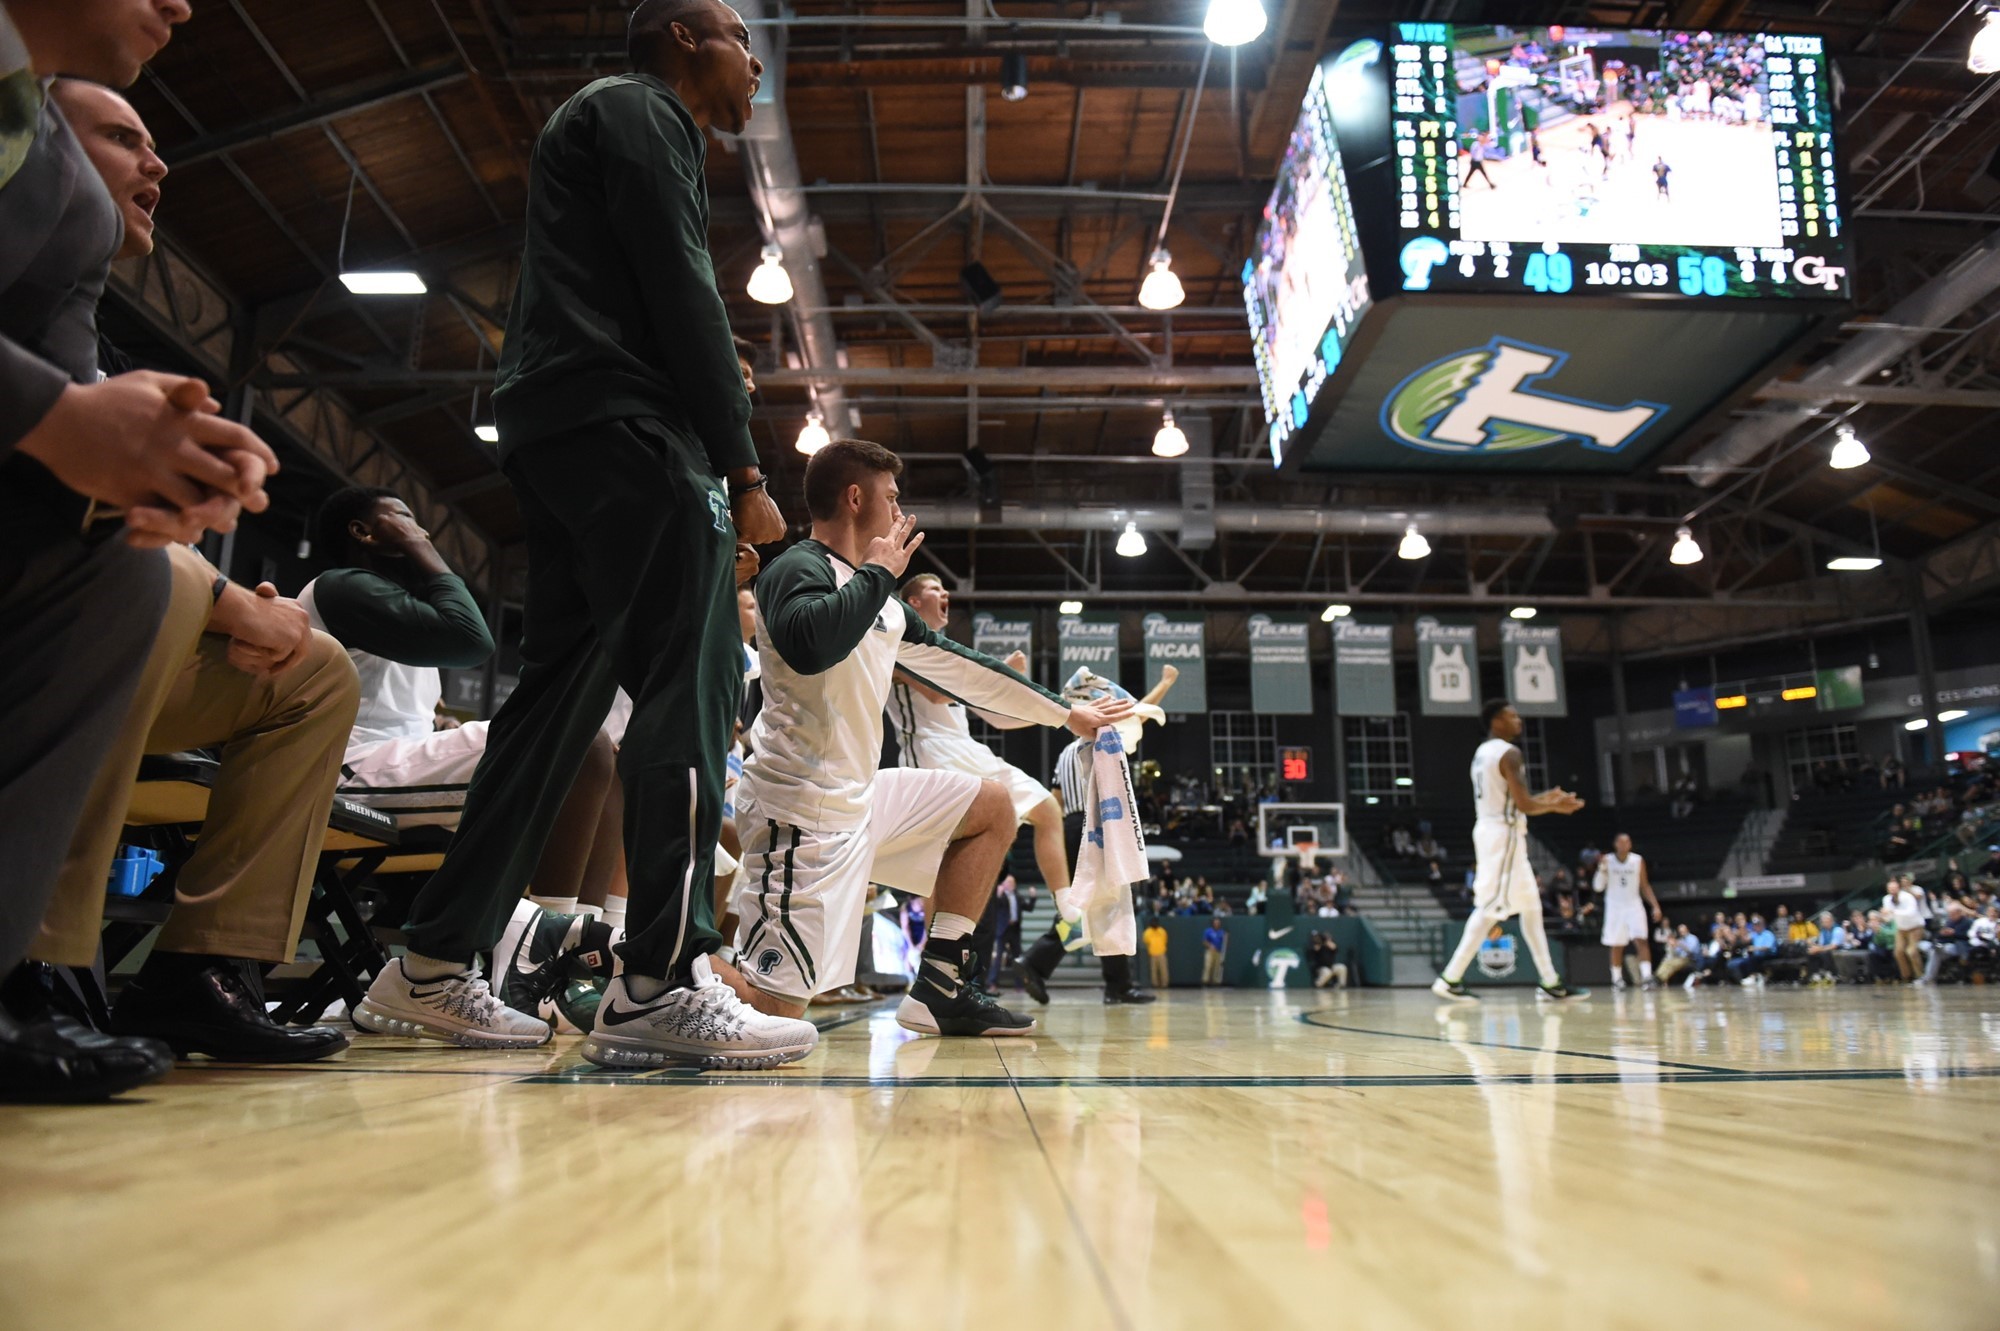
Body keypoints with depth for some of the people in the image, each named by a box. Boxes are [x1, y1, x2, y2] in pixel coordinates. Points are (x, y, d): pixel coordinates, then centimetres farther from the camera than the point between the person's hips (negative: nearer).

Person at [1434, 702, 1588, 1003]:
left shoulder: (1482, 753, 16)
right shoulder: (1509, 753, -13)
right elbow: (1524, 805, -18)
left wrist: (1543, 799, 23)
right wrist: (1554, 806, 0)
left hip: (1489, 830, 10)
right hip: (1504, 834, -10)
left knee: (1531, 907, 14)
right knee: (1490, 908, -10)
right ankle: (1450, 980, -11)